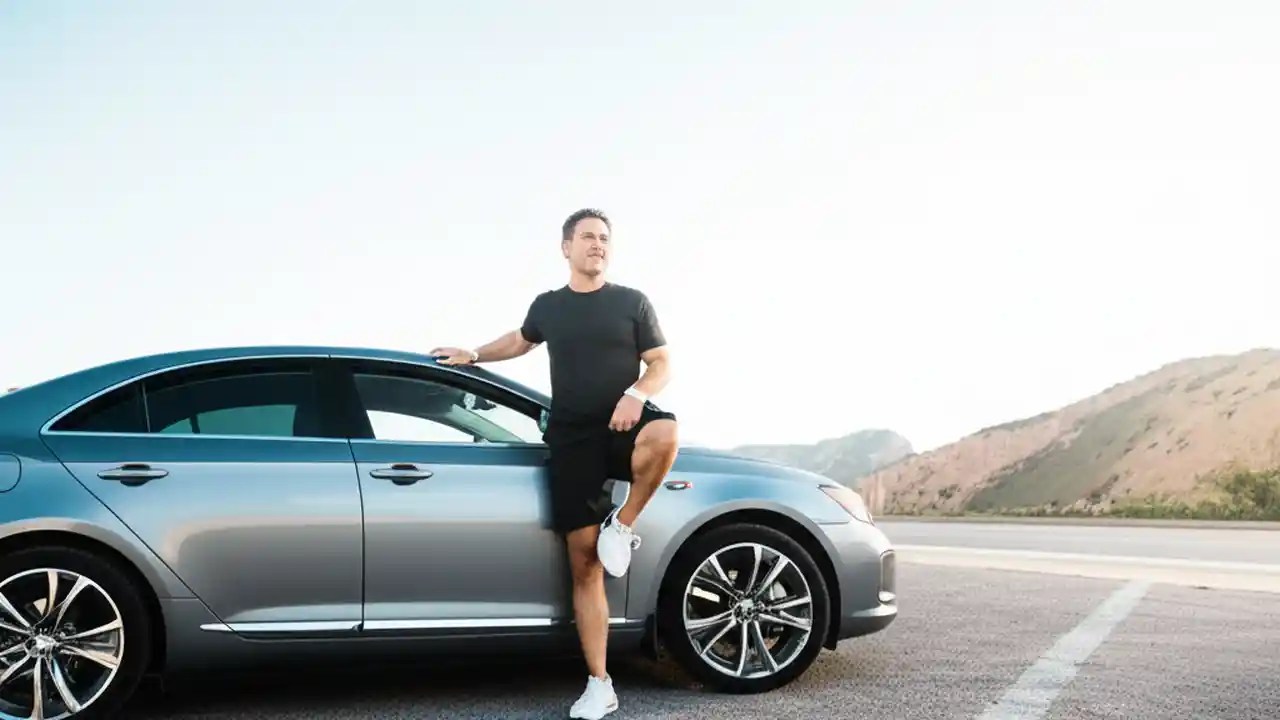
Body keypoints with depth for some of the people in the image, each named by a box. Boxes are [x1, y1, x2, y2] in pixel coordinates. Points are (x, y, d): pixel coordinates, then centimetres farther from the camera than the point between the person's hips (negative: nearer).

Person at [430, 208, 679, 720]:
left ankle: (623, 524, -12)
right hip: (572, 438, 2)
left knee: (664, 434, -40)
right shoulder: (547, 306, 13)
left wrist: (637, 395, -15)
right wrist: (472, 356, 32)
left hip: (623, 424, -1)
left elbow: (662, 364, 3)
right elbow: (520, 341, 34)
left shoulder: (633, 302, 6)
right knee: (584, 560, -5)